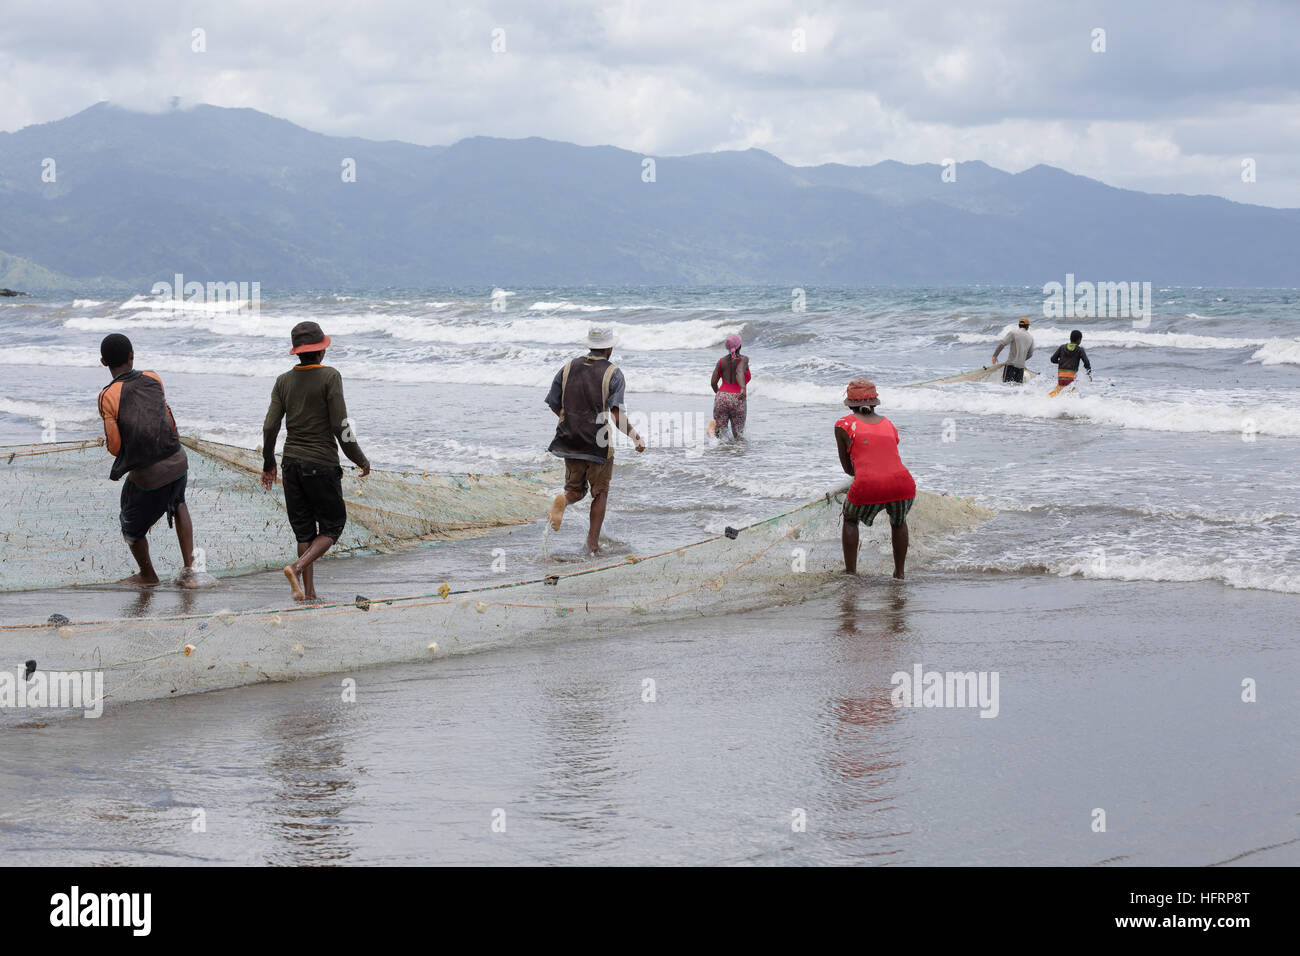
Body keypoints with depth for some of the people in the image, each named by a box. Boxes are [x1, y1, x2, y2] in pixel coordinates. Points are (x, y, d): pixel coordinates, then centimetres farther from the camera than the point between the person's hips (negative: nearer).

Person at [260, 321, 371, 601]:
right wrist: (360, 459, 0)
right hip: (322, 463, -5)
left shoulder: (284, 381, 5)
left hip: (292, 462, 5)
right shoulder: (330, 377, -9)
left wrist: (268, 464, 16)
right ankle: (298, 567, -17)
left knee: (304, 529, 11)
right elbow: (340, 426, -12)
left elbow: (270, 426, 2)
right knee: (332, 525, 7)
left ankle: (308, 591, 6)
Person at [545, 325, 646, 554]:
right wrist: (635, 437, -6)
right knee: (600, 493, 16)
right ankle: (593, 542, 13)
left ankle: (562, 500, -16)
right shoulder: (612, 373, -9)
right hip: (599, 444, -3)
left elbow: (554, 406, 7)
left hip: (570, 440, 3)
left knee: (575, 490, 18)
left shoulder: (568, 369, 4)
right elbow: (617, 415, -18)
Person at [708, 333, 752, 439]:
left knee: (719, 435, 3)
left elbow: (713, 383, 8)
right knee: (738, 436, 8)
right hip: (737, 400, -3)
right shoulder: (743, 359, 0)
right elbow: (739, 372, -21)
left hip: (722, 398, 3)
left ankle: (714, 428, -30)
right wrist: (743, 389, -36)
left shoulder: (722, 361, 10)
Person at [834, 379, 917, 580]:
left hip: (867, 489, -3)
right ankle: (899, 573, 37)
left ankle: (851, 571, 27)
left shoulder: (844, 424, 12)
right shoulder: (889, 425, 21)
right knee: (898, 522, 35)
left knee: (850, 519, 30)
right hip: (902, 485, 3)